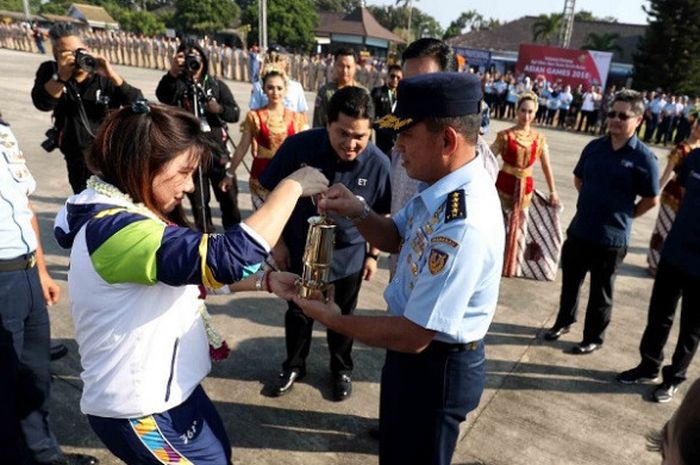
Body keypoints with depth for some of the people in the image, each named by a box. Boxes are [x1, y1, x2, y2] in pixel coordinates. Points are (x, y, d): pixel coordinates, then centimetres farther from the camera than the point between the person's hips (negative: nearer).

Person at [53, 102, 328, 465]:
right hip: (140, 413, -9)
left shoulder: (127, 215, 5)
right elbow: (228, 257, -37)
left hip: (166, 391, 9)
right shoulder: (112, 230, -28)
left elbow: (199, 269, 9)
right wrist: (292, 186, -25)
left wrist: (265, 281, -5)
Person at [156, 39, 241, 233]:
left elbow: (235, 113, 1)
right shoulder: (177, 85, 0)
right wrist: (171, 74, -40)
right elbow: (161, 96, -23)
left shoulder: (217, 84, 6)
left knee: (229, 198, 9)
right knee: (199, 202, 7)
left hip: (217, 149, 1)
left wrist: (219, 109, -19)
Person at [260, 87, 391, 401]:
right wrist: (278, 242, -8)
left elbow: (381, 215, -3)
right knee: (298, 312, 20)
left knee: (343, 316, 20)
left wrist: (373, 255, 1)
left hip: (348, 255, 0)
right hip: (300, 251, 0)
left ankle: (341, 369, 45)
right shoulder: (298, 146, -22)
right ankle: (294, 365, 45)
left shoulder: (378, 163, -20)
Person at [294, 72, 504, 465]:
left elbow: (413, 336, -31)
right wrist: (358, 212, -12)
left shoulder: (463, 226, -38)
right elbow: (397, 238, 9)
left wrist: (333, 319, -17)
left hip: (436, 365, -8)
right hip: (420, 351, 9)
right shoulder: (444, 184, -7)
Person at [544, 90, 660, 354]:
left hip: (611, 238, -4)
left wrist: (623, 216, 1)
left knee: (601, 292, 10)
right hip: (578, 230, 5)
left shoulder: (643, 158, -12)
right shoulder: (594, 147, 2)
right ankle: (564, 321, 40)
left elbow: (652, 200, -5)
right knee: (570, 281, 18)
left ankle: (594, 338, 28)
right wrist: (594, 203, 9)